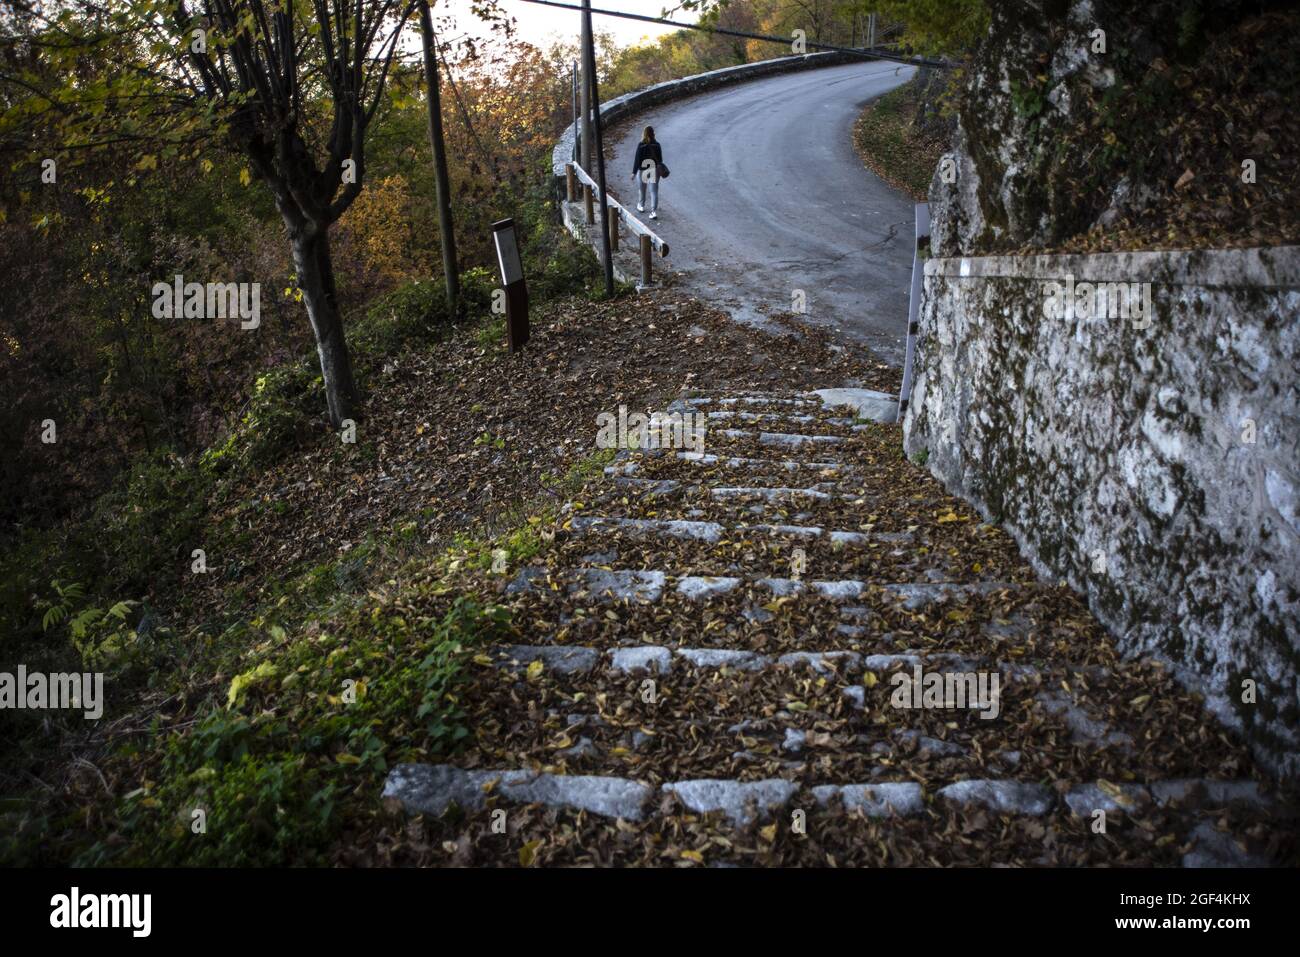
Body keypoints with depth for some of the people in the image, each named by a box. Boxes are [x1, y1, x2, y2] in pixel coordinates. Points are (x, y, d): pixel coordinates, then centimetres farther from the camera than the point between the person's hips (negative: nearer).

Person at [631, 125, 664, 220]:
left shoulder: (641, 145, -15)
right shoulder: (657, 145, -6)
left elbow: (637, 159, -14)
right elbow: (660, 159, 2)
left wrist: (634, 172, -7)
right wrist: (659, 169, 19)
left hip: (643, 170, -1)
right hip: (654, 171, 1)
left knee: (642, 190, 20)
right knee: (654, 191, 3)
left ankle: (641, 206, 39)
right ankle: (654, 211, -5)